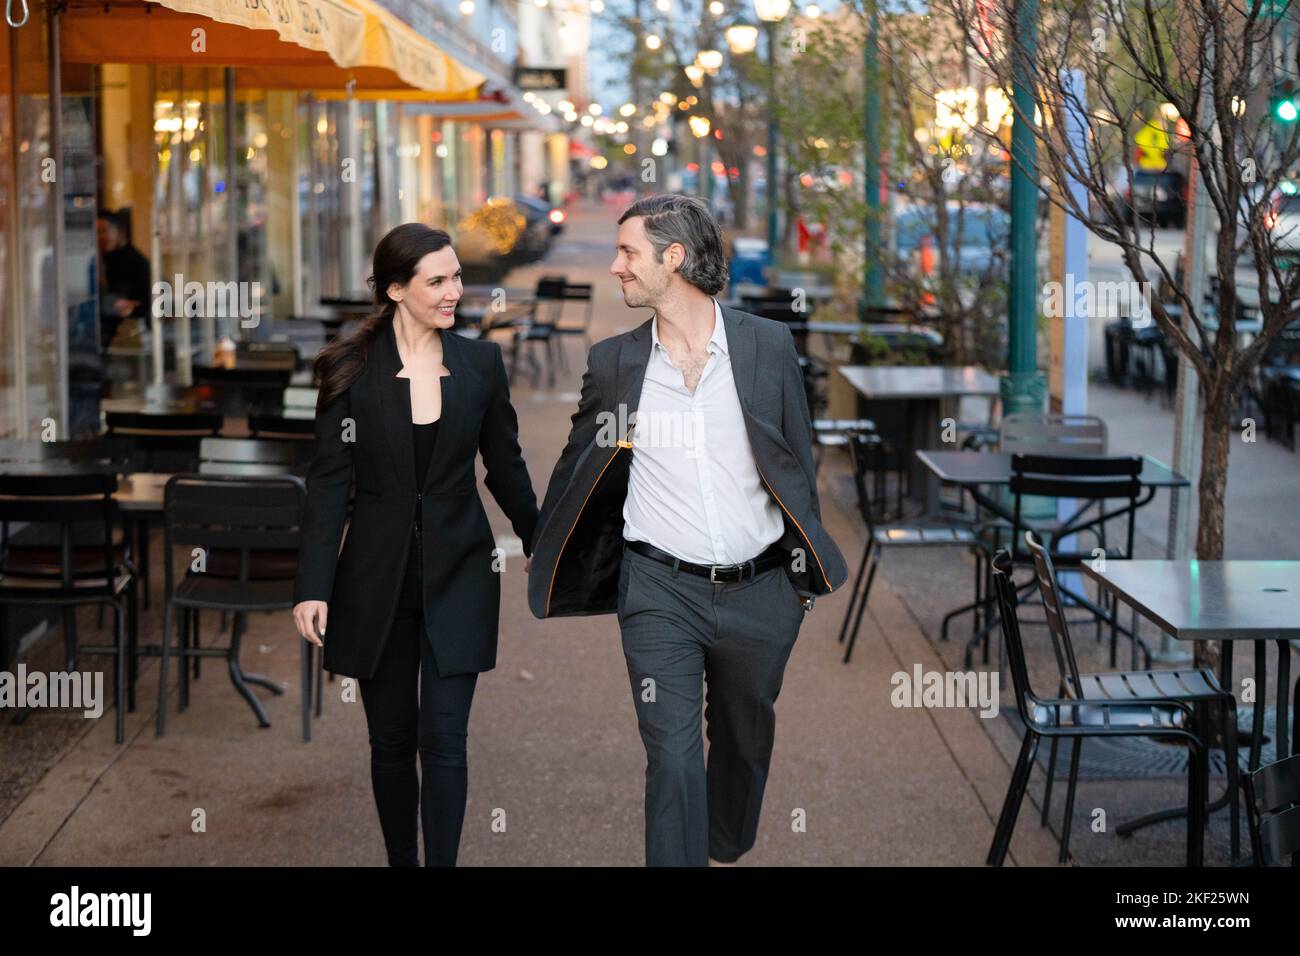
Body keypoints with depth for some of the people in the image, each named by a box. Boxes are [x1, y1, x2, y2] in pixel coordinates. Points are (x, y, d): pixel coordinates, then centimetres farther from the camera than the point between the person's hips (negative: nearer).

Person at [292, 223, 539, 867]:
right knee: (392, 741, 9)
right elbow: (329, 482, -6)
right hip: (378, 577, 0)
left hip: (458, 573, 0)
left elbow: (506, 469, 11)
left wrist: (543, 548, 20)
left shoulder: (480, 364, 0)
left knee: (444, 741, -7)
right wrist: (314, 585, -13)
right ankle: (401, 860, 24)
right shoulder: (352, 371, -5)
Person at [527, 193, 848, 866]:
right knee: (673, 756, -7)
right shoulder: (613, 363, 1)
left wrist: (806, 572, 8)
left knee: (746, 741, 18)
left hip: (760, 593, 1)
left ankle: (730, 850, 41)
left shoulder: (768, 345, -1)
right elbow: (577, 470, 12)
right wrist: (542, 557, 16)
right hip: (660, 592, -1)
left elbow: (799, 467, 6)